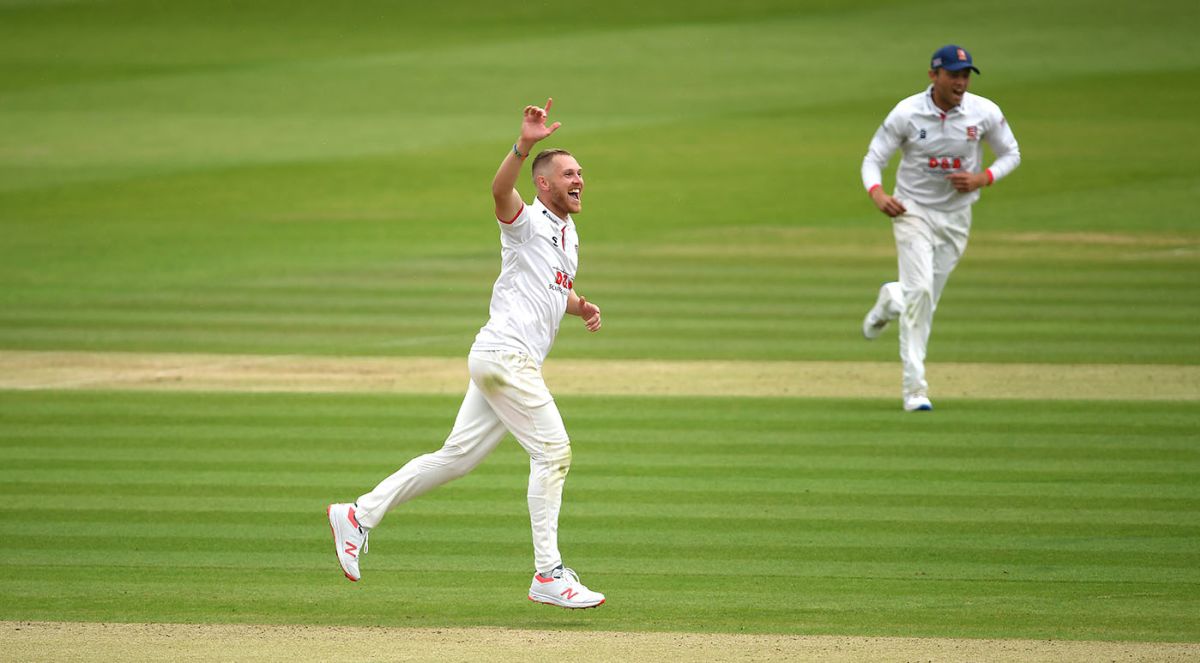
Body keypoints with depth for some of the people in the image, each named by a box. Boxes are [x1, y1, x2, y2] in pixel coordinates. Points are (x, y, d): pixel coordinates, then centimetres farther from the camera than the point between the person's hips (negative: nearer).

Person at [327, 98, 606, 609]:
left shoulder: (568, 236, 22)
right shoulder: (528, 222, -6)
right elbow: (500, 190, -29)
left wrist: (581, 307, 14)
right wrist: (523, 144, -46)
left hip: (514, 363, 9)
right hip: (505, 353, -9)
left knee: (457, 457, 8)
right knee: (552, 450, -11)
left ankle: (360, 515, 14)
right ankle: (548, 576, -9)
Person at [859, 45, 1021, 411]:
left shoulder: (984, 113, -8)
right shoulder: (907, 113, -14)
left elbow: (1011, 154, 5)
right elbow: (872, 160, -9)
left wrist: (981, 179, -15)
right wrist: (878, 195, -29)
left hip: (956, 216, 3)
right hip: (914, 212, -3)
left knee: (925, 300, 9)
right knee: (920, 291, -18)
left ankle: (891, 299, 45)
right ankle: (915, 387, -14)